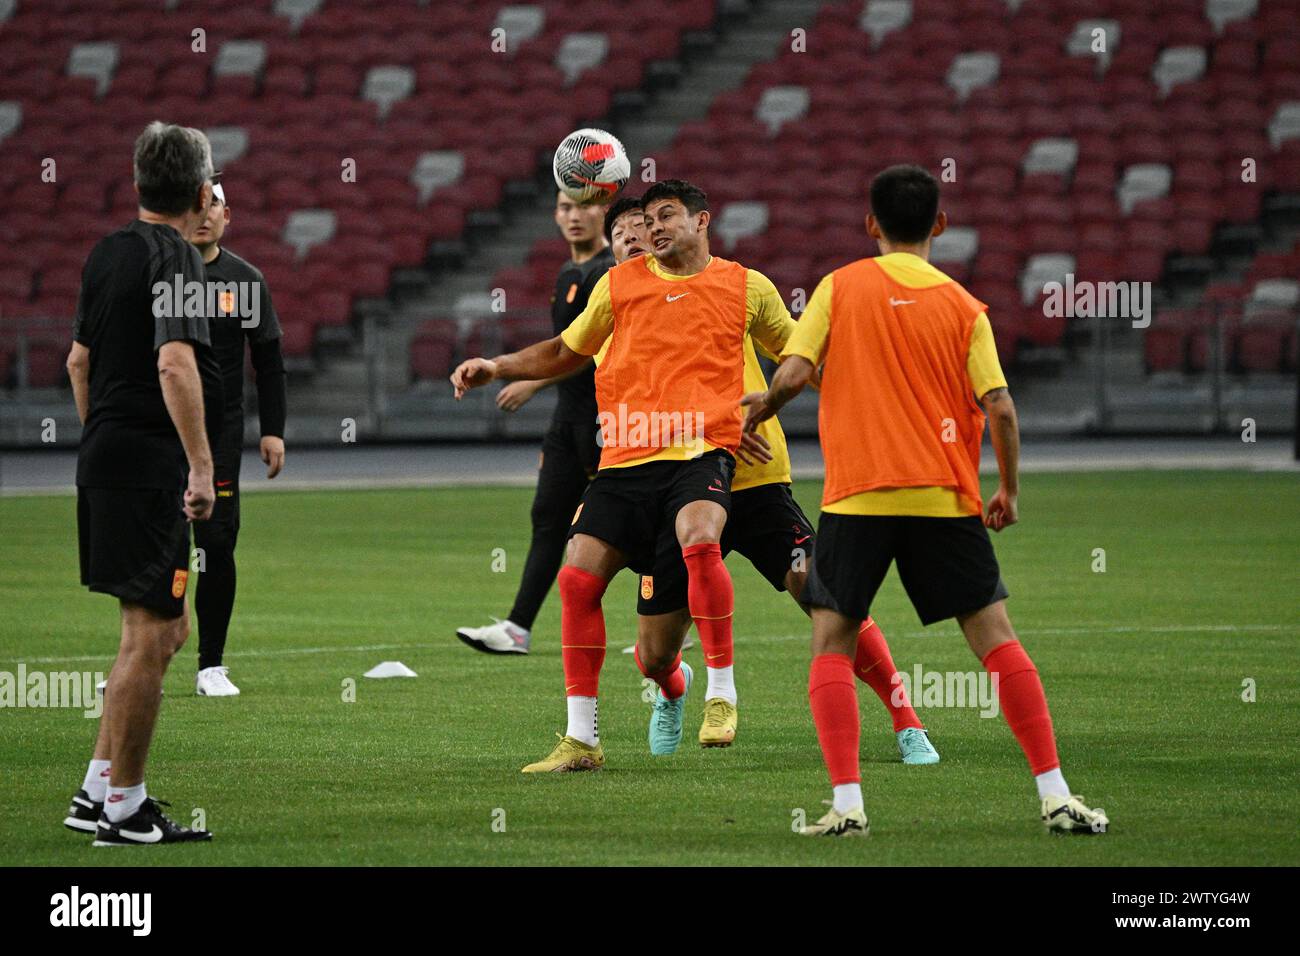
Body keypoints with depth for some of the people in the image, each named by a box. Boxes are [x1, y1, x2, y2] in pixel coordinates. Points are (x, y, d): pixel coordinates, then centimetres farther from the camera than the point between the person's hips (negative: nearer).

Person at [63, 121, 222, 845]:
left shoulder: (110, 252, 14)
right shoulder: (174, 258, -14)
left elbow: (80, 358, 23)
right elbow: (174, 363, -26)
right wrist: (200, 466, -26)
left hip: (106, 458, 9)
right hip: (151, 472, -9)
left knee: (166, 629, 16)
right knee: (151, 636, -4)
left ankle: (98, 792, 17)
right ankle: (123, 808, 0)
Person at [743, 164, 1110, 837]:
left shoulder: (840, 288, 2)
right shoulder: (962, 306, 4)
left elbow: (792, 375, -7)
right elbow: (999, 408, -3)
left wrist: (762, 407, 15)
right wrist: (1009, 491, 10)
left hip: (857, 499, -1)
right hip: (944, 499, 1)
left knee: (831, 643, 8)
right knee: (995, 637, 5)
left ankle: (847, 802, -6)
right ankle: (1055, 796, -1)